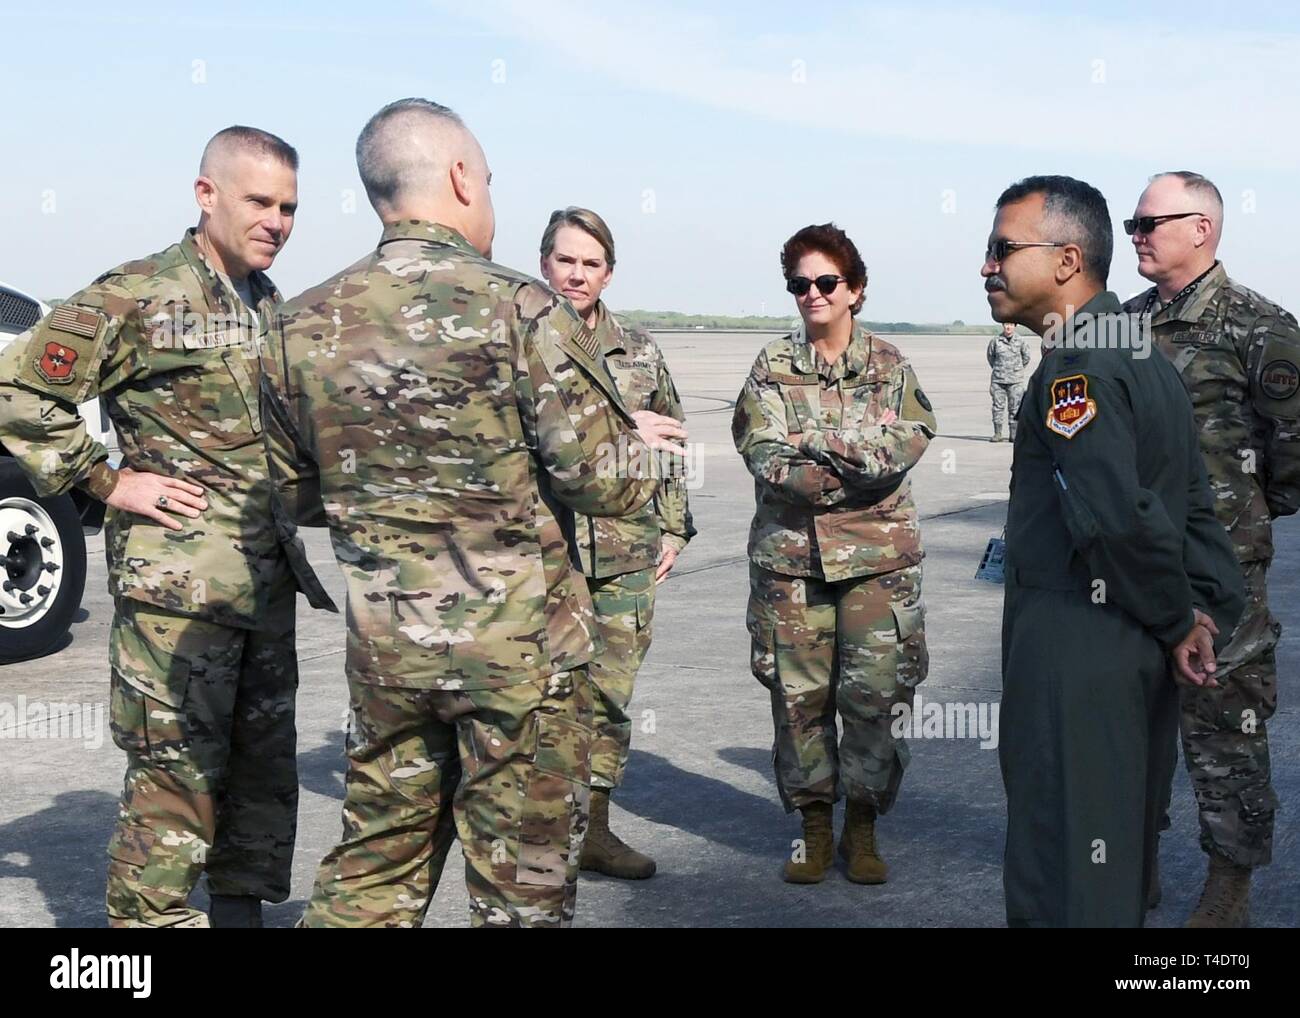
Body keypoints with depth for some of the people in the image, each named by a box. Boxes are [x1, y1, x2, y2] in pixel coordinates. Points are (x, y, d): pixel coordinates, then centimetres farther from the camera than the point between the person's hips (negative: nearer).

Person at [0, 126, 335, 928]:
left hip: (270, 581, 8)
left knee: (265, 763, 15)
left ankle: (242, 905, 30)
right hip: (176, 585, -8)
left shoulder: (270, 305, 12)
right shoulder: (135, 297, -10)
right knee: (176, 770, -4)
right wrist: (108, 481, -13)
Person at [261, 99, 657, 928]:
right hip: (520, 643, -4)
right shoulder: (523, 311, -13)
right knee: (525, 887, 9)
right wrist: (642, 445, 7)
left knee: (374, 867, 17)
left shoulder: (305, 327, 2)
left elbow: (299, 495, 12)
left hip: (382, 642, 5)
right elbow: (608, 484, -14)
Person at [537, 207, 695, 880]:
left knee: (611, 690, 7)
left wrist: (673, 526, 14)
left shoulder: (638, 350, 14)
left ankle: (594, 828, 18)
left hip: (626, 549, 4)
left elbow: (670, 441, 19)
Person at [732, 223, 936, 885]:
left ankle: (862, 828, 16)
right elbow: (764, 457, -8)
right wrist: (863, 459, -15)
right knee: (799, 694, 3)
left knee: (874, 693, -1)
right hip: (790, 553, 1)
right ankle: (813, 825, 19)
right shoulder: (772, 367, 6)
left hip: (878, 555, 0)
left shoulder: (889, 365, 6)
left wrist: (817, 440, -13)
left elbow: (909, 443, -10)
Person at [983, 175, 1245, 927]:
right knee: (1119, 860, 19)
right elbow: (1193, 504, 15)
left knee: (1061, 878, -2)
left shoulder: (1076, 366, -15)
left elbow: (1117, 514, -26)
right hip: (1141, 655, 10)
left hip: (1075, 649, -10)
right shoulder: (1147, 357, 16)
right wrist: (1212, 611, 8)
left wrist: (1176, 621, -13)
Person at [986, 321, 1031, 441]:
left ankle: (1013, 434, 4)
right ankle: (997, 433, 7)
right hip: (998, 379, 1)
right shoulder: (995, 340, 0)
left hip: (1015, 380, -1)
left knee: (1015, 407, 0)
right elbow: (990, 355, 15)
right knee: (998, 406, 1)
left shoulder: (1020, 341, -1)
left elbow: (1026, 356, 13)